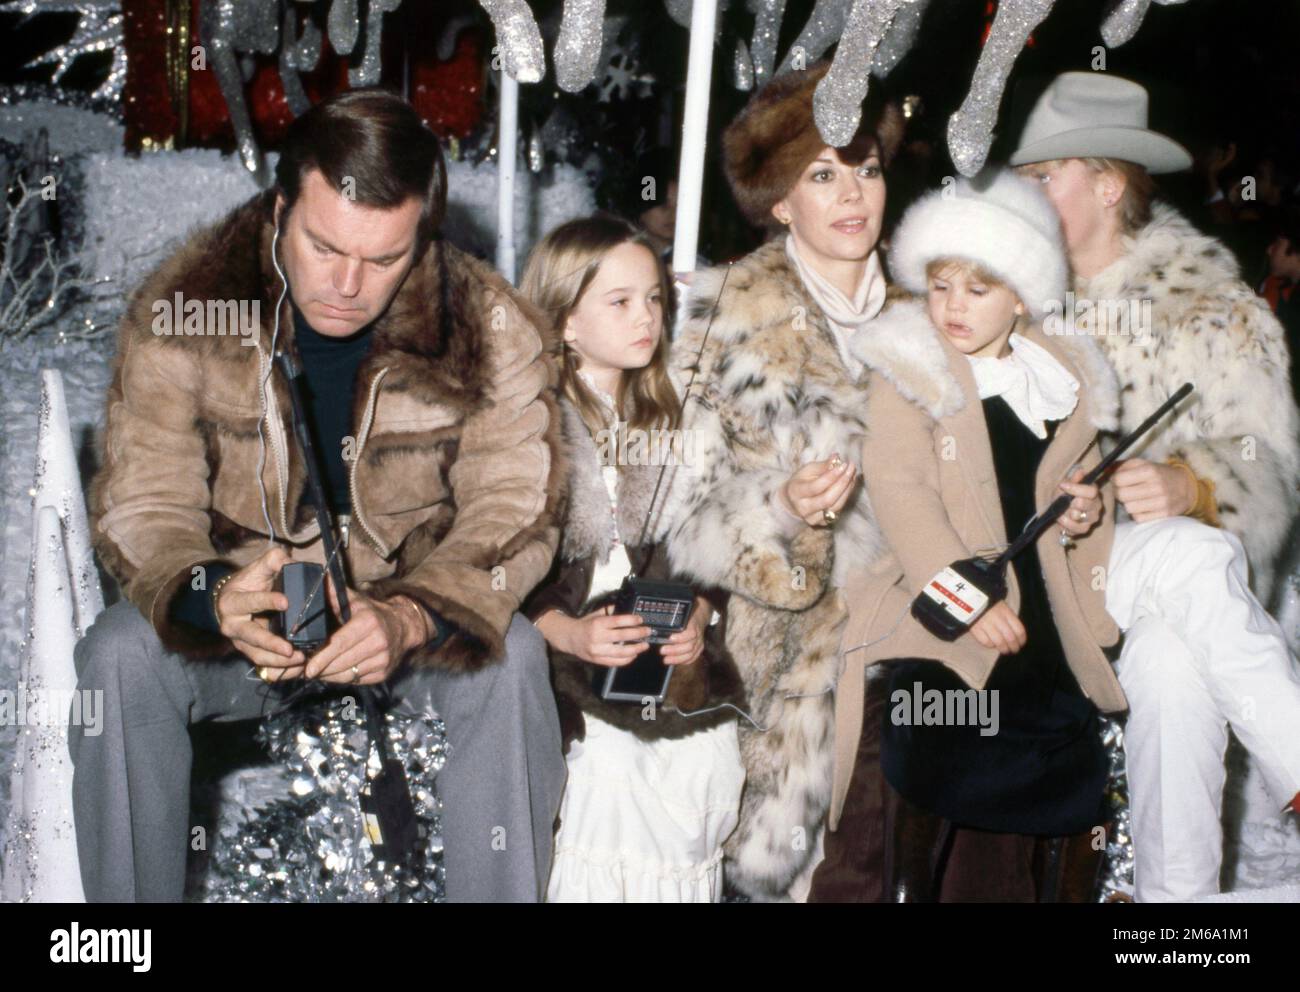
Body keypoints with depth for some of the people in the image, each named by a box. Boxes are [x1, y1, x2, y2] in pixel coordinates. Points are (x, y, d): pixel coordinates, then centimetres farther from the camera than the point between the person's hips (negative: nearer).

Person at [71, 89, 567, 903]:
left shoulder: (491, 328, -13)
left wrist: (409, 618, -37)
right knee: (119, 654, -27)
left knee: (509, 656, -30)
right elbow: (143, 507, -12)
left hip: (412, 619, 0)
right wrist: (214, 597, -37)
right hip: (238, 621, 1)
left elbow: (512, 510, -16)